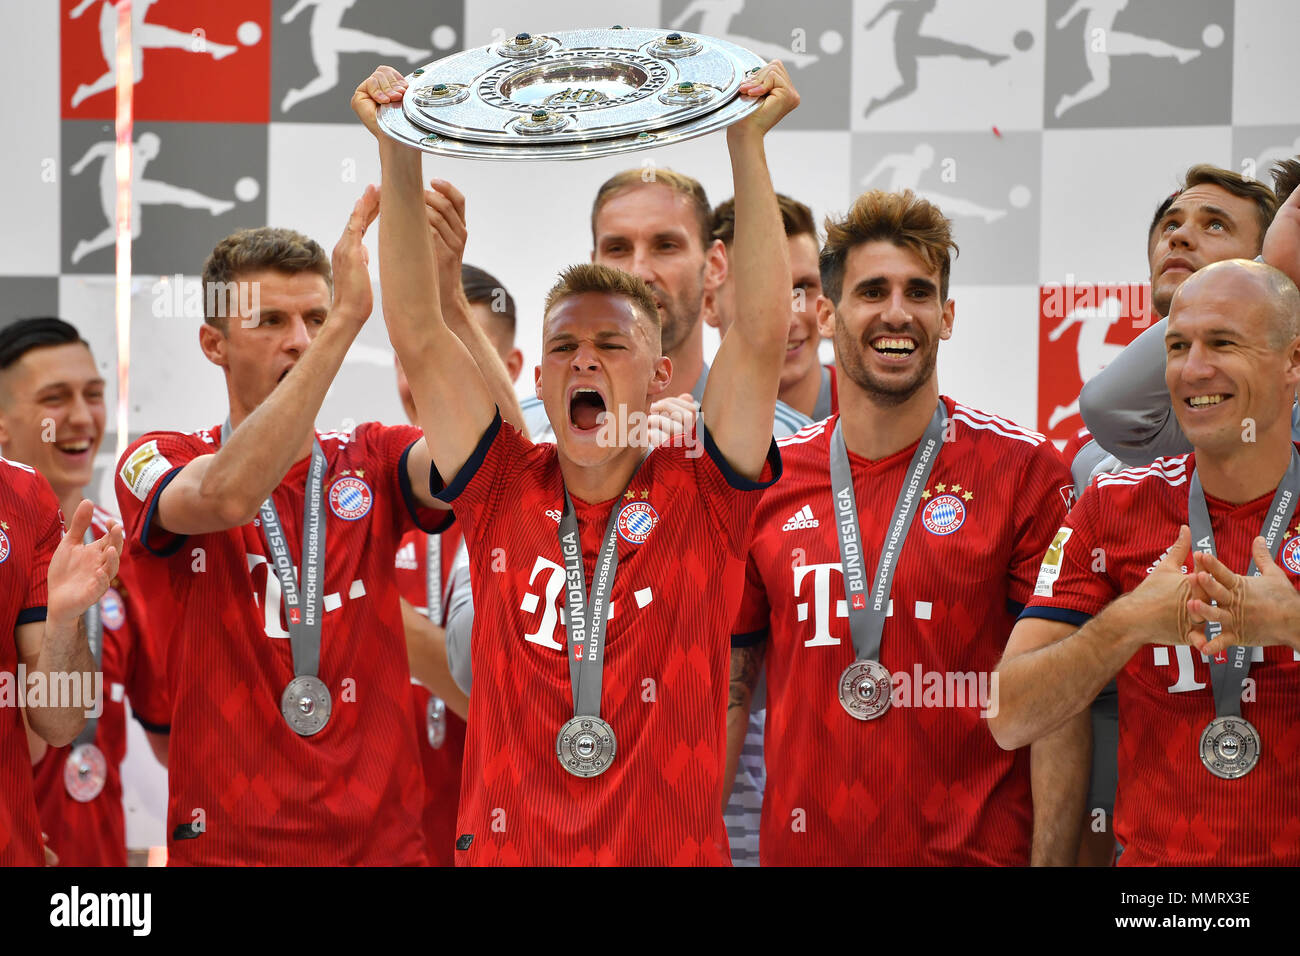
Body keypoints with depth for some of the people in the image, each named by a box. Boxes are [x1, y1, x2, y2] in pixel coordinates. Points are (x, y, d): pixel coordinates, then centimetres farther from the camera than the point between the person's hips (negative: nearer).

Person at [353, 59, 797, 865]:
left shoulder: (699, 497, -1)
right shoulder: (505, 493, 3)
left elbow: (762, 337, -11)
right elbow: (418, 336, -2)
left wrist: (748, 143, -16)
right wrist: (400, 154, -9)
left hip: (675, 847, -1)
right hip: (505, 846, 1)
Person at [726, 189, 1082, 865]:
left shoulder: (1023, 470, -4)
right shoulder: (763, 482, 5)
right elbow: (728, 690, 10)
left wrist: (1049, 860, -15)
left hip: (977, 850, -3)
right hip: (799, 848, 3)